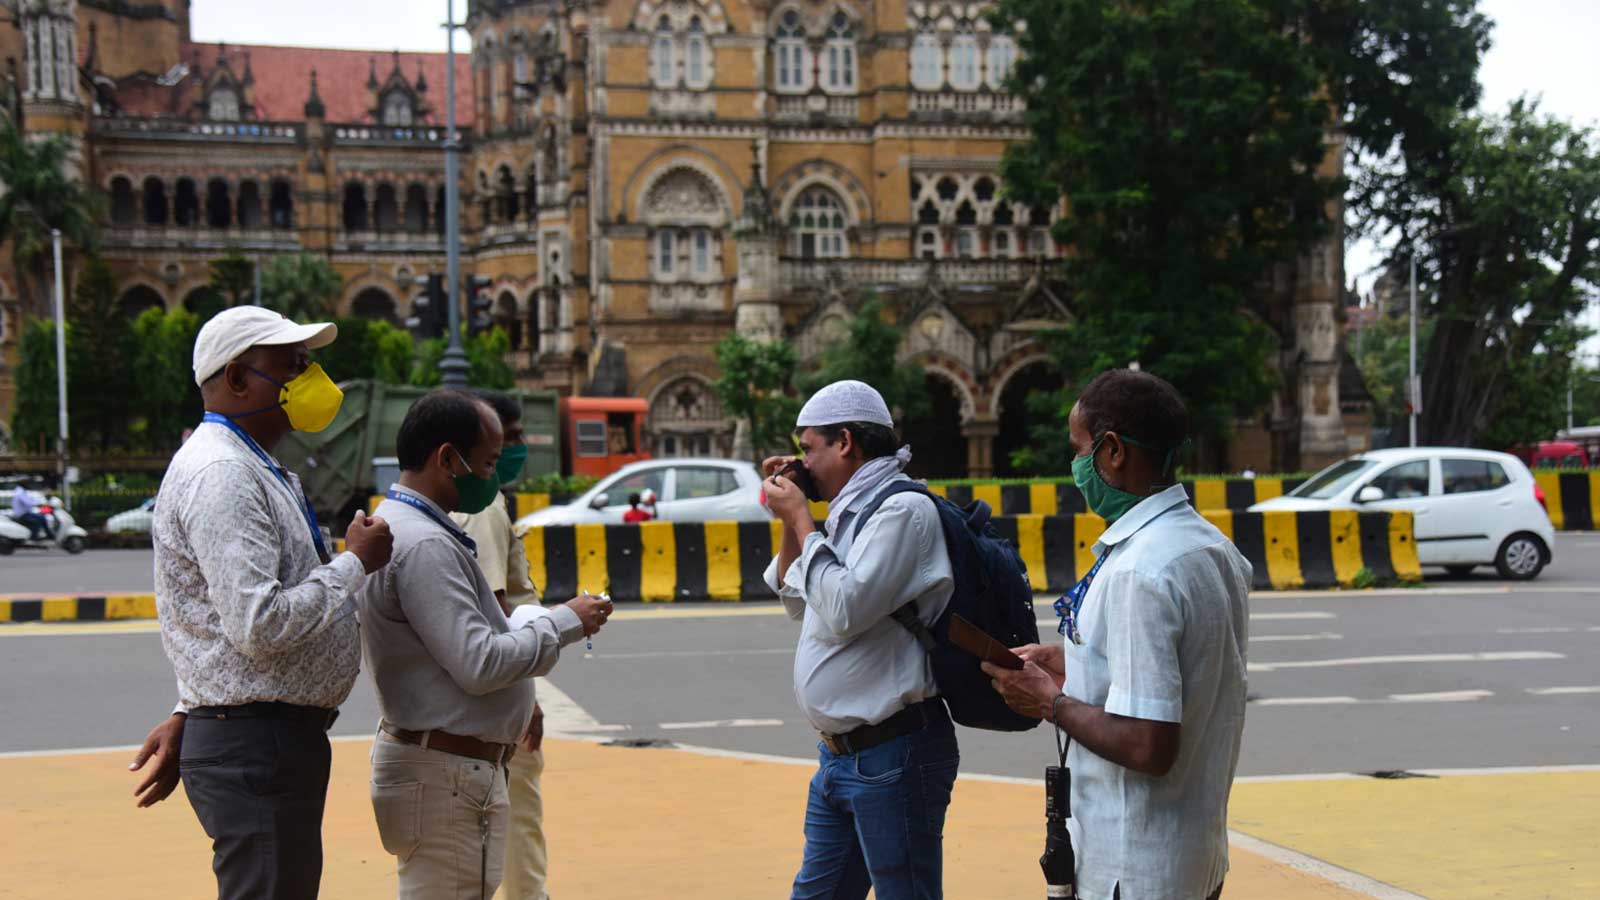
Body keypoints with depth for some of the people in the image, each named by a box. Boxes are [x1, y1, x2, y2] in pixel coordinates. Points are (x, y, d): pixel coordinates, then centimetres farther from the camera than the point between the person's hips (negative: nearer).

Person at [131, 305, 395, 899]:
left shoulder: (254, 469, 18)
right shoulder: (221, 473, -17)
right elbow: (259, 625, -26)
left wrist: (188, 718, 22)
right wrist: (355, 563, -15)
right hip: (256, 745, -11)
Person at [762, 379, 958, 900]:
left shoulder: (903, 508, -14)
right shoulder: (854, 510, 14)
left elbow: (843, 611, -24)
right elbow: (797, 602, 25)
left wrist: (802, 519, -12)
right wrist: (790, 520, 12)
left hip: (893, 754, -10)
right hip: (841, 754, 10)